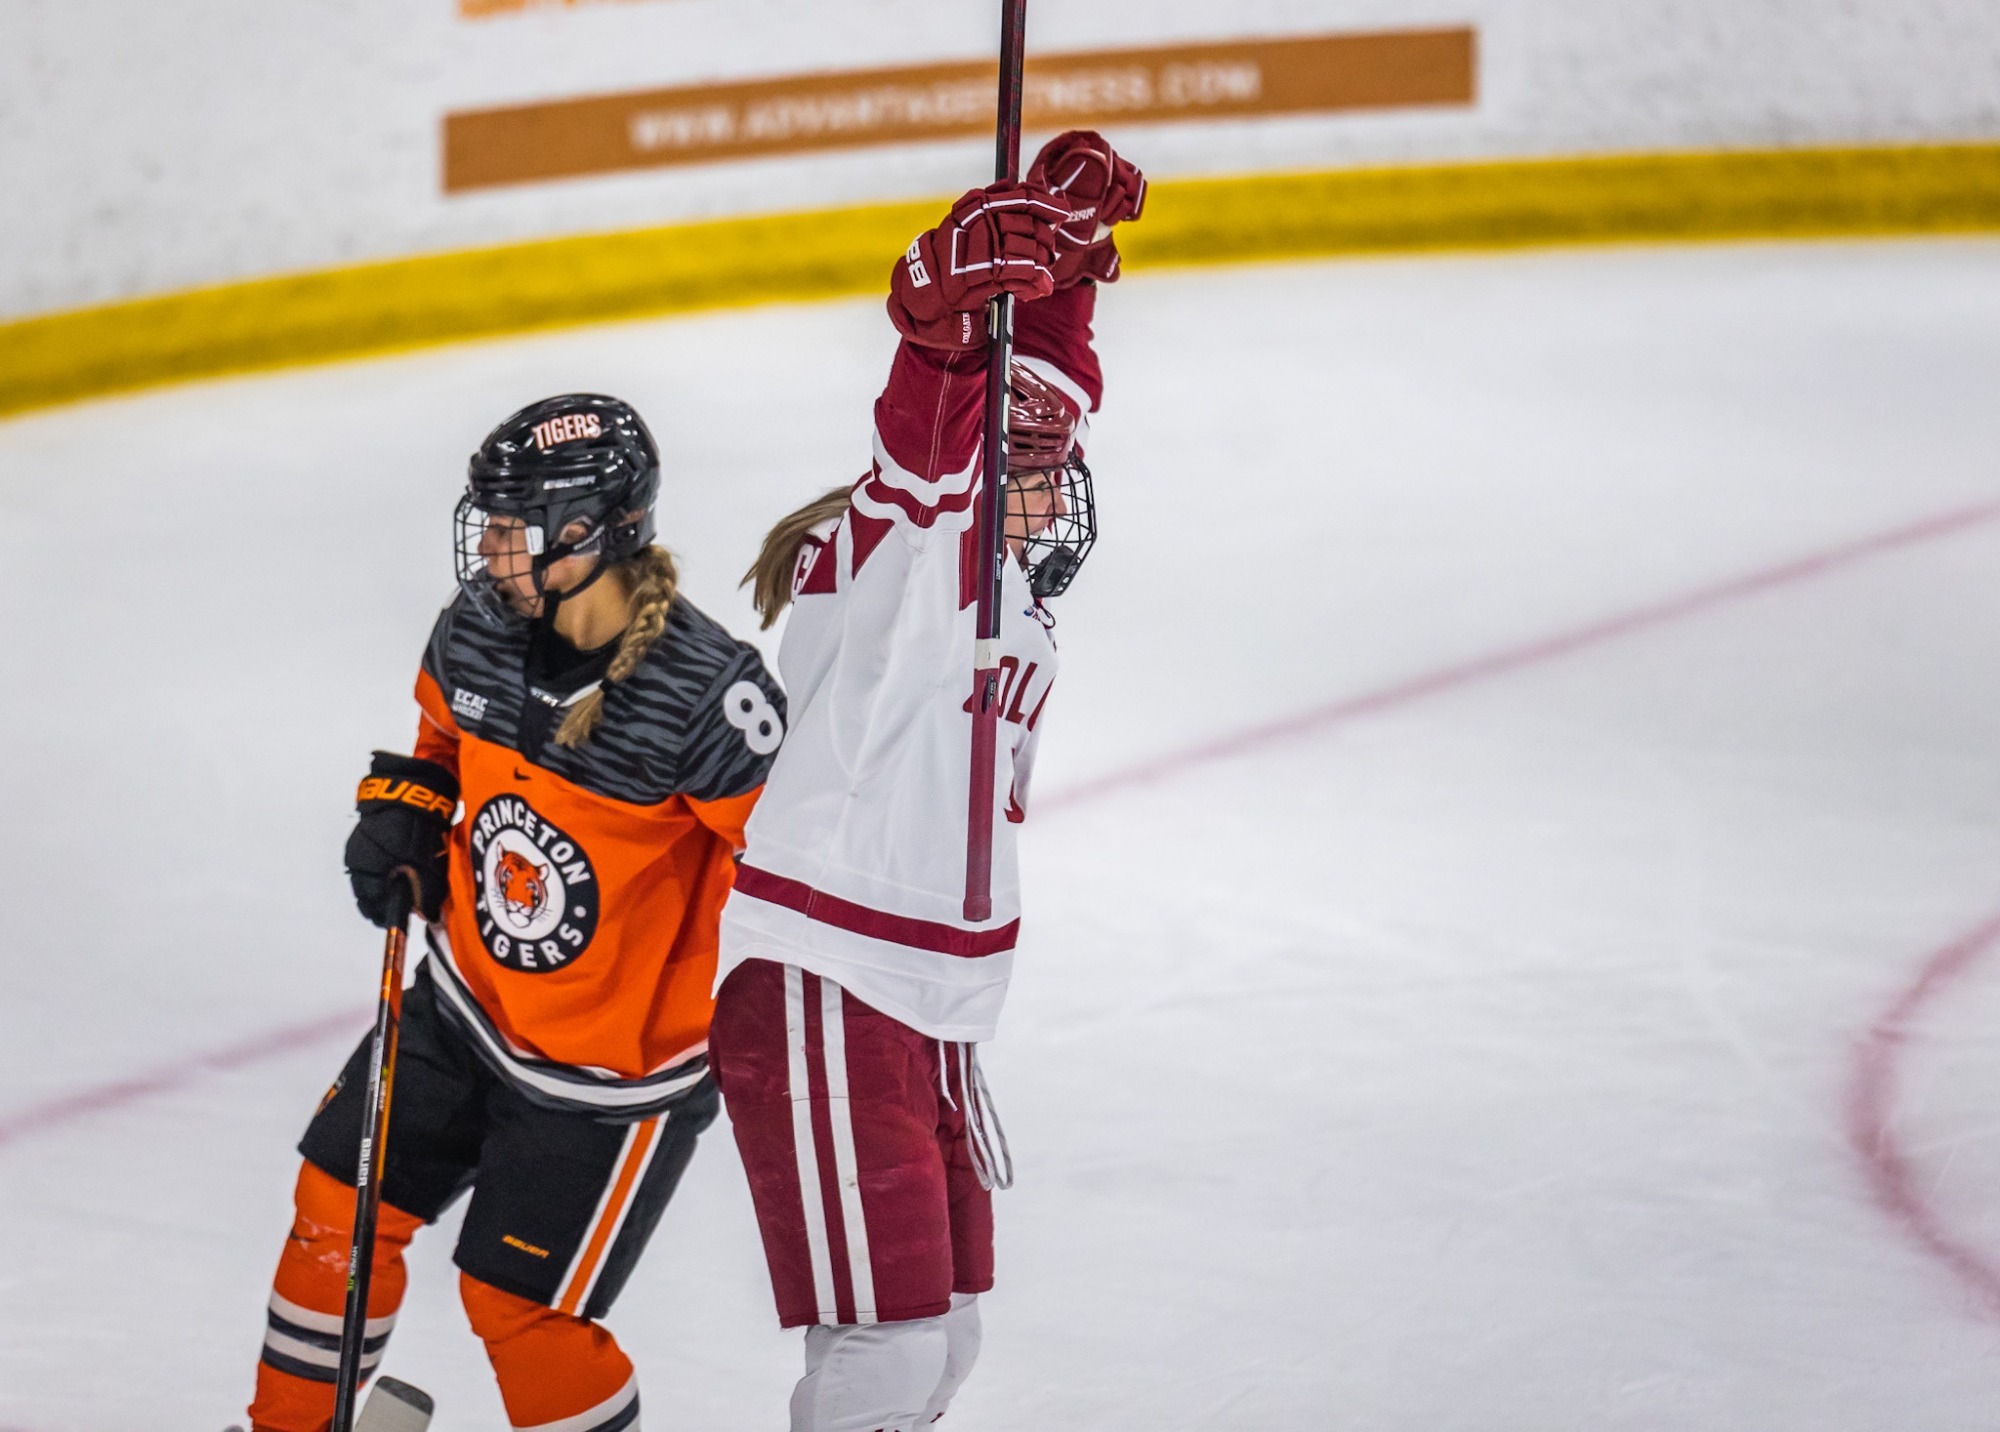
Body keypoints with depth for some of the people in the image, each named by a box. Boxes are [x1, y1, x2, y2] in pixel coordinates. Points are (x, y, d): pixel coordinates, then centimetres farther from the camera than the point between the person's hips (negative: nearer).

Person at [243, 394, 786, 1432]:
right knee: (341, 1204, 14)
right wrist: (402, 809, -1)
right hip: (468, 999, 7)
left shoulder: (704, 694, -29)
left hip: (613, 1066, -7)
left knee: (518, 1306, -1)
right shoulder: (476, 634, -8)